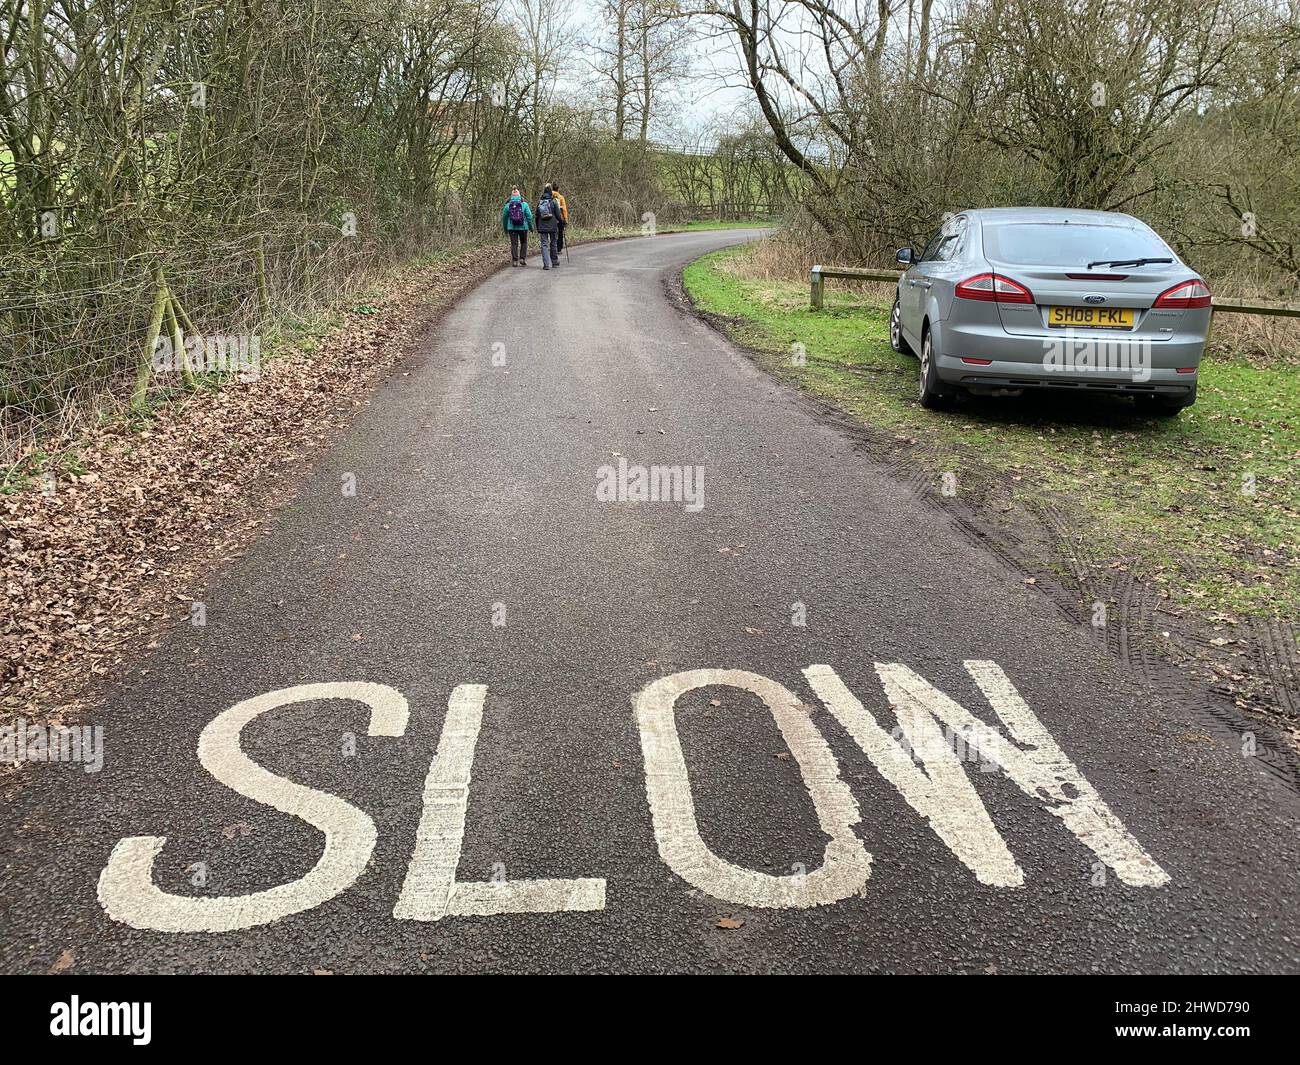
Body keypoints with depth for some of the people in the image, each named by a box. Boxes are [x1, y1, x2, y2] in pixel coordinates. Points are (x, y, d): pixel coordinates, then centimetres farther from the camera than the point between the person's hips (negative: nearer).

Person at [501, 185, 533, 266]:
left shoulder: (508, 205, -1)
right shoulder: (524, 204, -5)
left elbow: (504, 217, 5)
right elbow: (529, 216, -6)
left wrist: (505, 228, 18)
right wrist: (531, 226, 6)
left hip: (511, 227, 0)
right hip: (523, 227, 0)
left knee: (514, 244, 5)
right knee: (524, 243, 16)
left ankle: (514, 260, -1)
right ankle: (522, 258, 7)